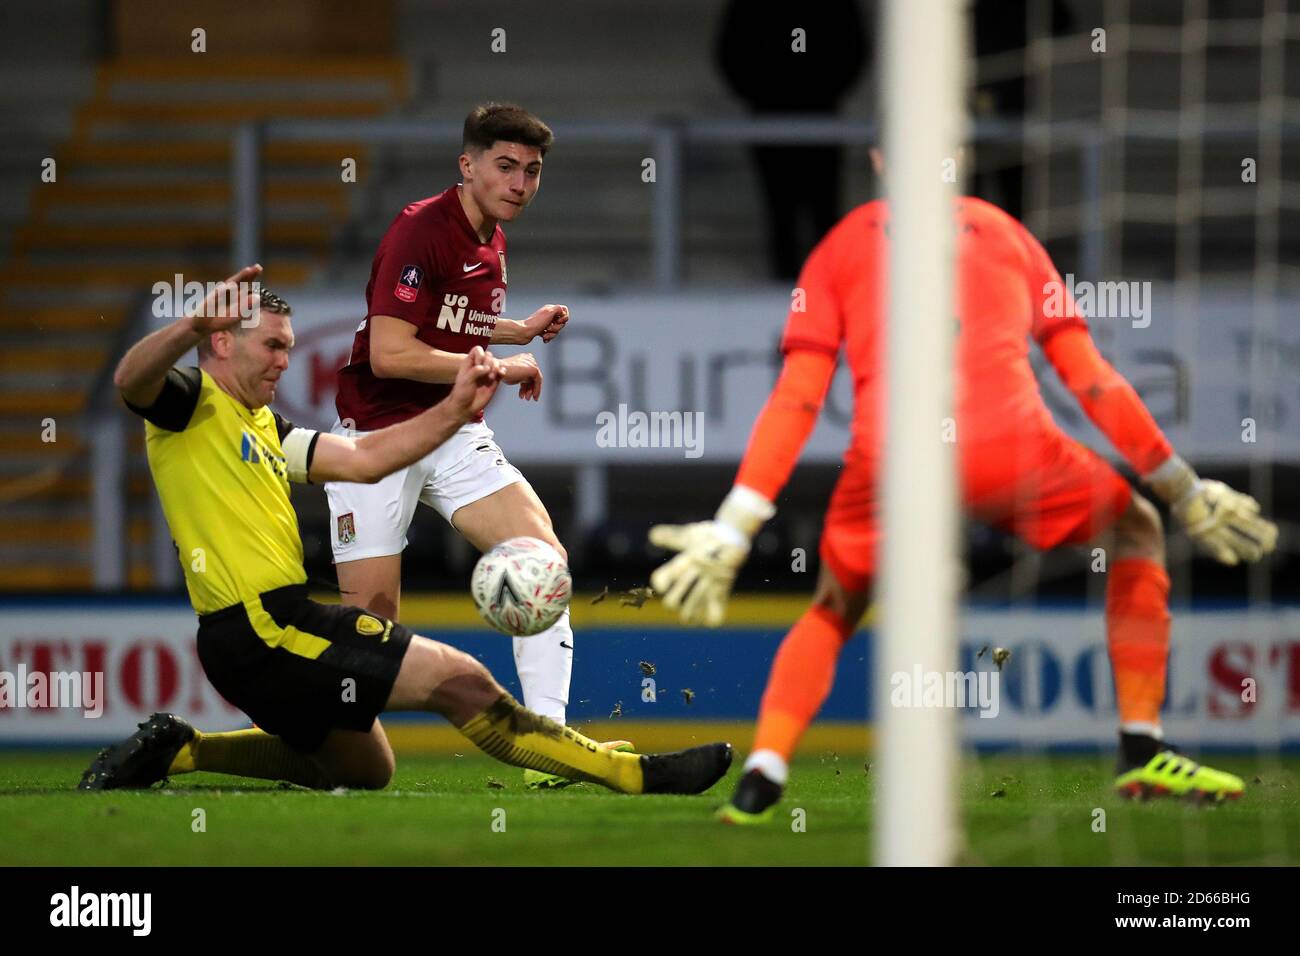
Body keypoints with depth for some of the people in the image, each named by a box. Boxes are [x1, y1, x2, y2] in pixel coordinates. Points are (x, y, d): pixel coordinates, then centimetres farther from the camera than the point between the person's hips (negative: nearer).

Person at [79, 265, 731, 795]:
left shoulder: (261, 428, 21)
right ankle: (635, 775, -5)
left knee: (364, 770, 28)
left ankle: (175, 750, 18)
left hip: (271, 629, 11)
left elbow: (362, 459, 18)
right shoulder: (190, 402, -5)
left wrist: (457, 409, 10)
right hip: (263, 630, -11)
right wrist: (192, 323, -46)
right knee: (460, 680, -9)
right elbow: (131, 381, -28)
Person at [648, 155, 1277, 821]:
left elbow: (795, 401, 11)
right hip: (1008, 444, -1)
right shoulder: (1005, 232, 25)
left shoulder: (841, 247, 22)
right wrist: (1184, 489, 27)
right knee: (1135, 533, 27)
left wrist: (731, 532, 8)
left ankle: (761, 776, 5)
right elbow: (1090, 379, 21)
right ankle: (1142, 752, 18)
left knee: (833, 611, 27)